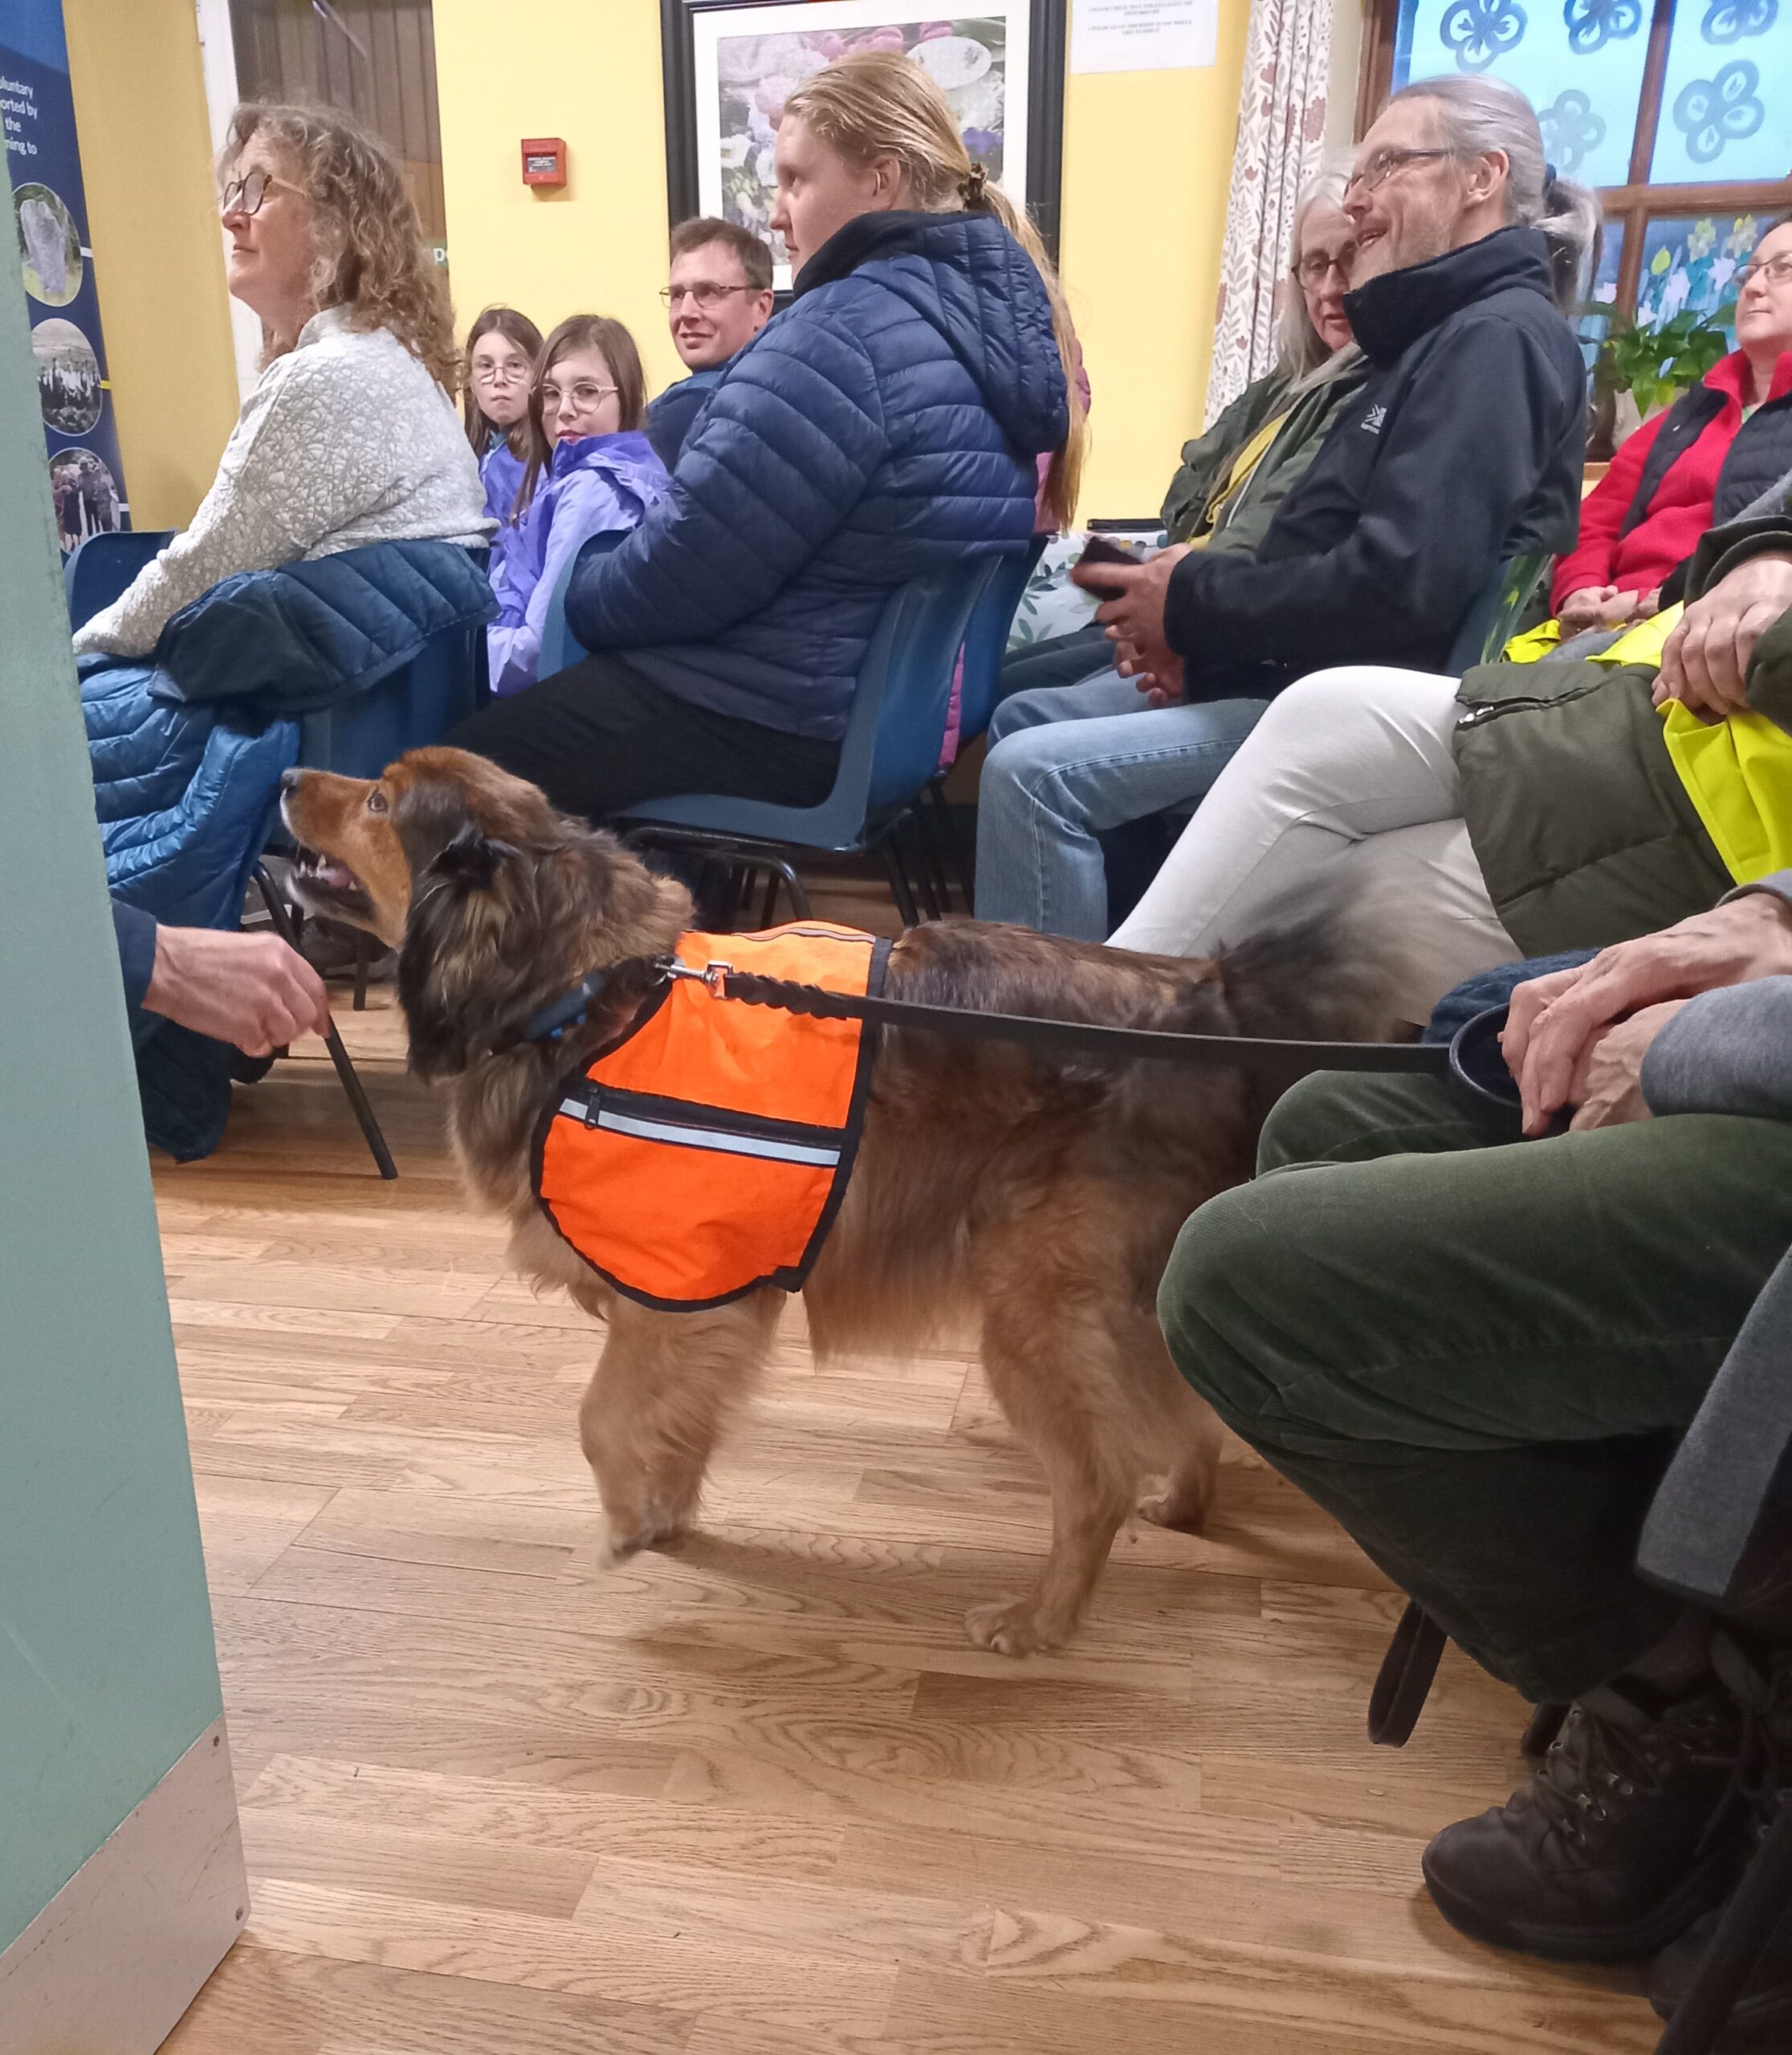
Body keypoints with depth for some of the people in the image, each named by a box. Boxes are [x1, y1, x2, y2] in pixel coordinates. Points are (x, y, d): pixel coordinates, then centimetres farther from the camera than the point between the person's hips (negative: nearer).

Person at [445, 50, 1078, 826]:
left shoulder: (847, 332, -22)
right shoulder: (1000, 305, 9)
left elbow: (687, 564, -21)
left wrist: (584, 597, 2)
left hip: (787, 720, -10)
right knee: (541, 706, 25)